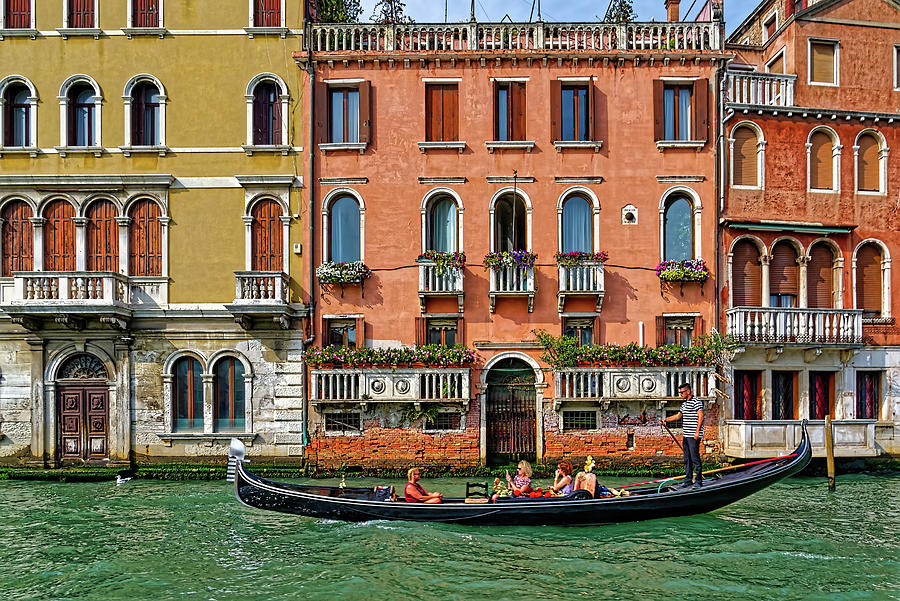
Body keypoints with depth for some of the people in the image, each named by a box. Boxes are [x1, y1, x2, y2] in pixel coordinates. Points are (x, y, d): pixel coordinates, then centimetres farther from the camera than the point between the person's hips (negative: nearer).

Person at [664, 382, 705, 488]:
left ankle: (698, 481, -2)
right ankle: (688, 479, 17)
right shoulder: (684, 403, 18)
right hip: (686, 436, 9)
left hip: (693, 436, -9)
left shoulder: (697, 402, -8)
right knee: (687, 459, 11)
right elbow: (678, 416, 30)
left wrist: (697, 432, -19)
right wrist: (666, 419, 23)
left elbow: (701, 416, -15)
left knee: (695, 458, -8)